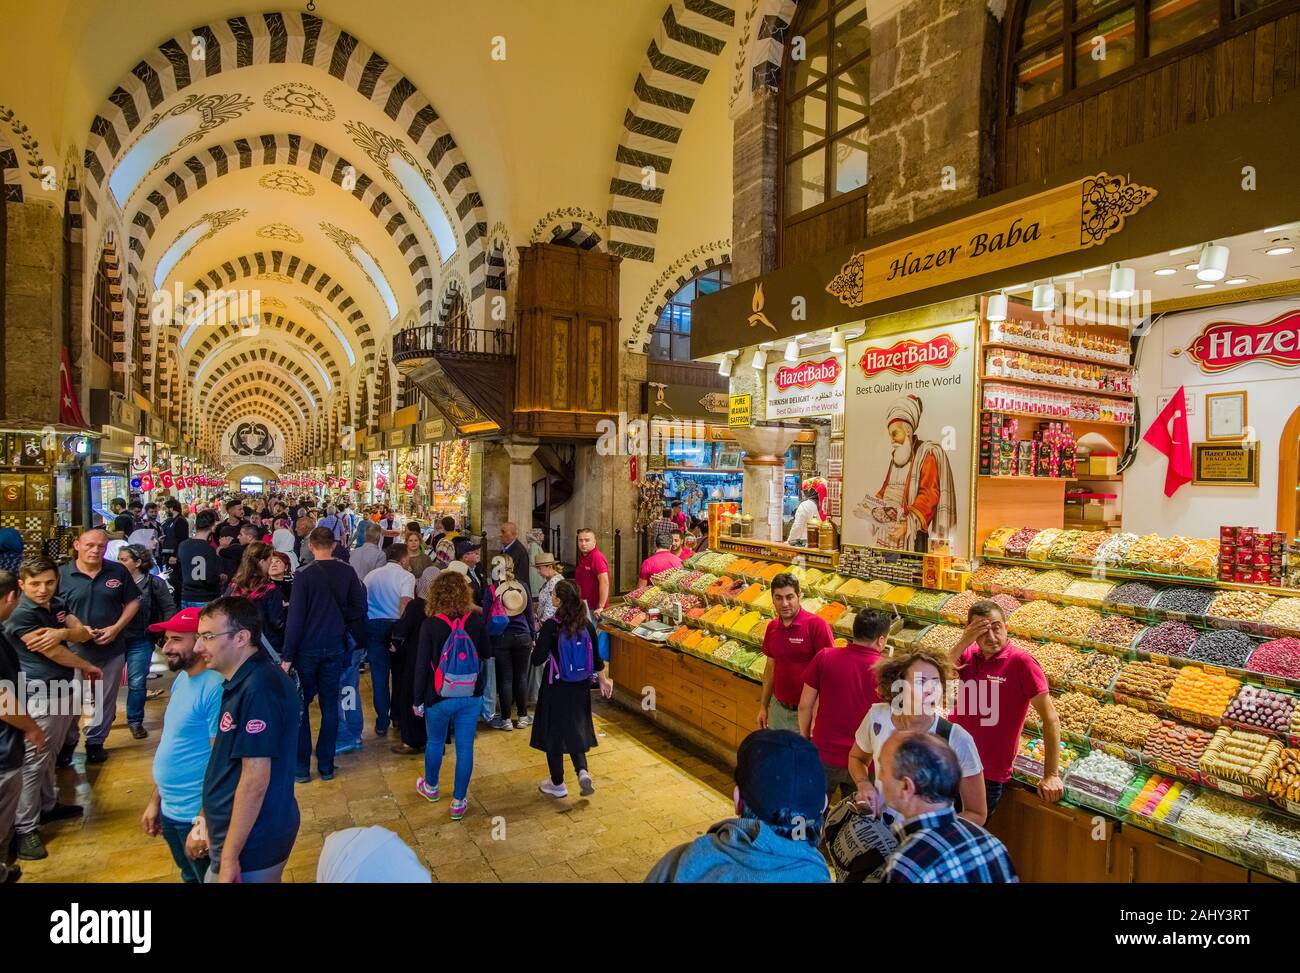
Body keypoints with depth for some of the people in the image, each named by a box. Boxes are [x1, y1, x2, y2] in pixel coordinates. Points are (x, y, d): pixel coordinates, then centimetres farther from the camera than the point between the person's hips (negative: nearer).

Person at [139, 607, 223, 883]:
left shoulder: (216, 688, -26)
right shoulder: (181, 679, 5)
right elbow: (172, 745, 14)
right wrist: (156, 800, 16)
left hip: (197, 816, -9)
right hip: (170, 810, 9)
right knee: (190, 878, 25)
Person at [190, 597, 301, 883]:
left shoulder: (258, 690, -26)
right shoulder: (242, 682, 7)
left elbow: (255, 780, -25)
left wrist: (229, 857, -20)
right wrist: (205, 819, 17)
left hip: (253, 843, -9)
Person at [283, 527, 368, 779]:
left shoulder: (304, 575, -14)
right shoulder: (347, 573, -4)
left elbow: (295, 617, -14)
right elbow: (359, 607, -1)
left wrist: (287, 655, -10)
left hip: (307, 649, -3)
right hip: (335, 648, 3)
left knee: (299, 706, 11)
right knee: (330, 706, 12)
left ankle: (301, 767, 14)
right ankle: (326, 765, 18)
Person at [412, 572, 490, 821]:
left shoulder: (430, 625, -16)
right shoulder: (476, 620, -9)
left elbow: (422, 666, -11)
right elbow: (486, 653, 6)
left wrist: (418, 700, -1)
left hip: (439, 697, -1)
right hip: (471, 696, 1)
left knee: (435, 742, 22)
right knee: (465, 747, 10)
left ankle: (431, 787, 44)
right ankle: (459, 802, 19)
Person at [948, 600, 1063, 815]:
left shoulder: (1021, 661, -16)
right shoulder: (967, 654, -1)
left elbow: (1050, 718, -14)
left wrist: (1051, 776, -15)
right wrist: (963, 642, -21)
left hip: (989, 776, -4)